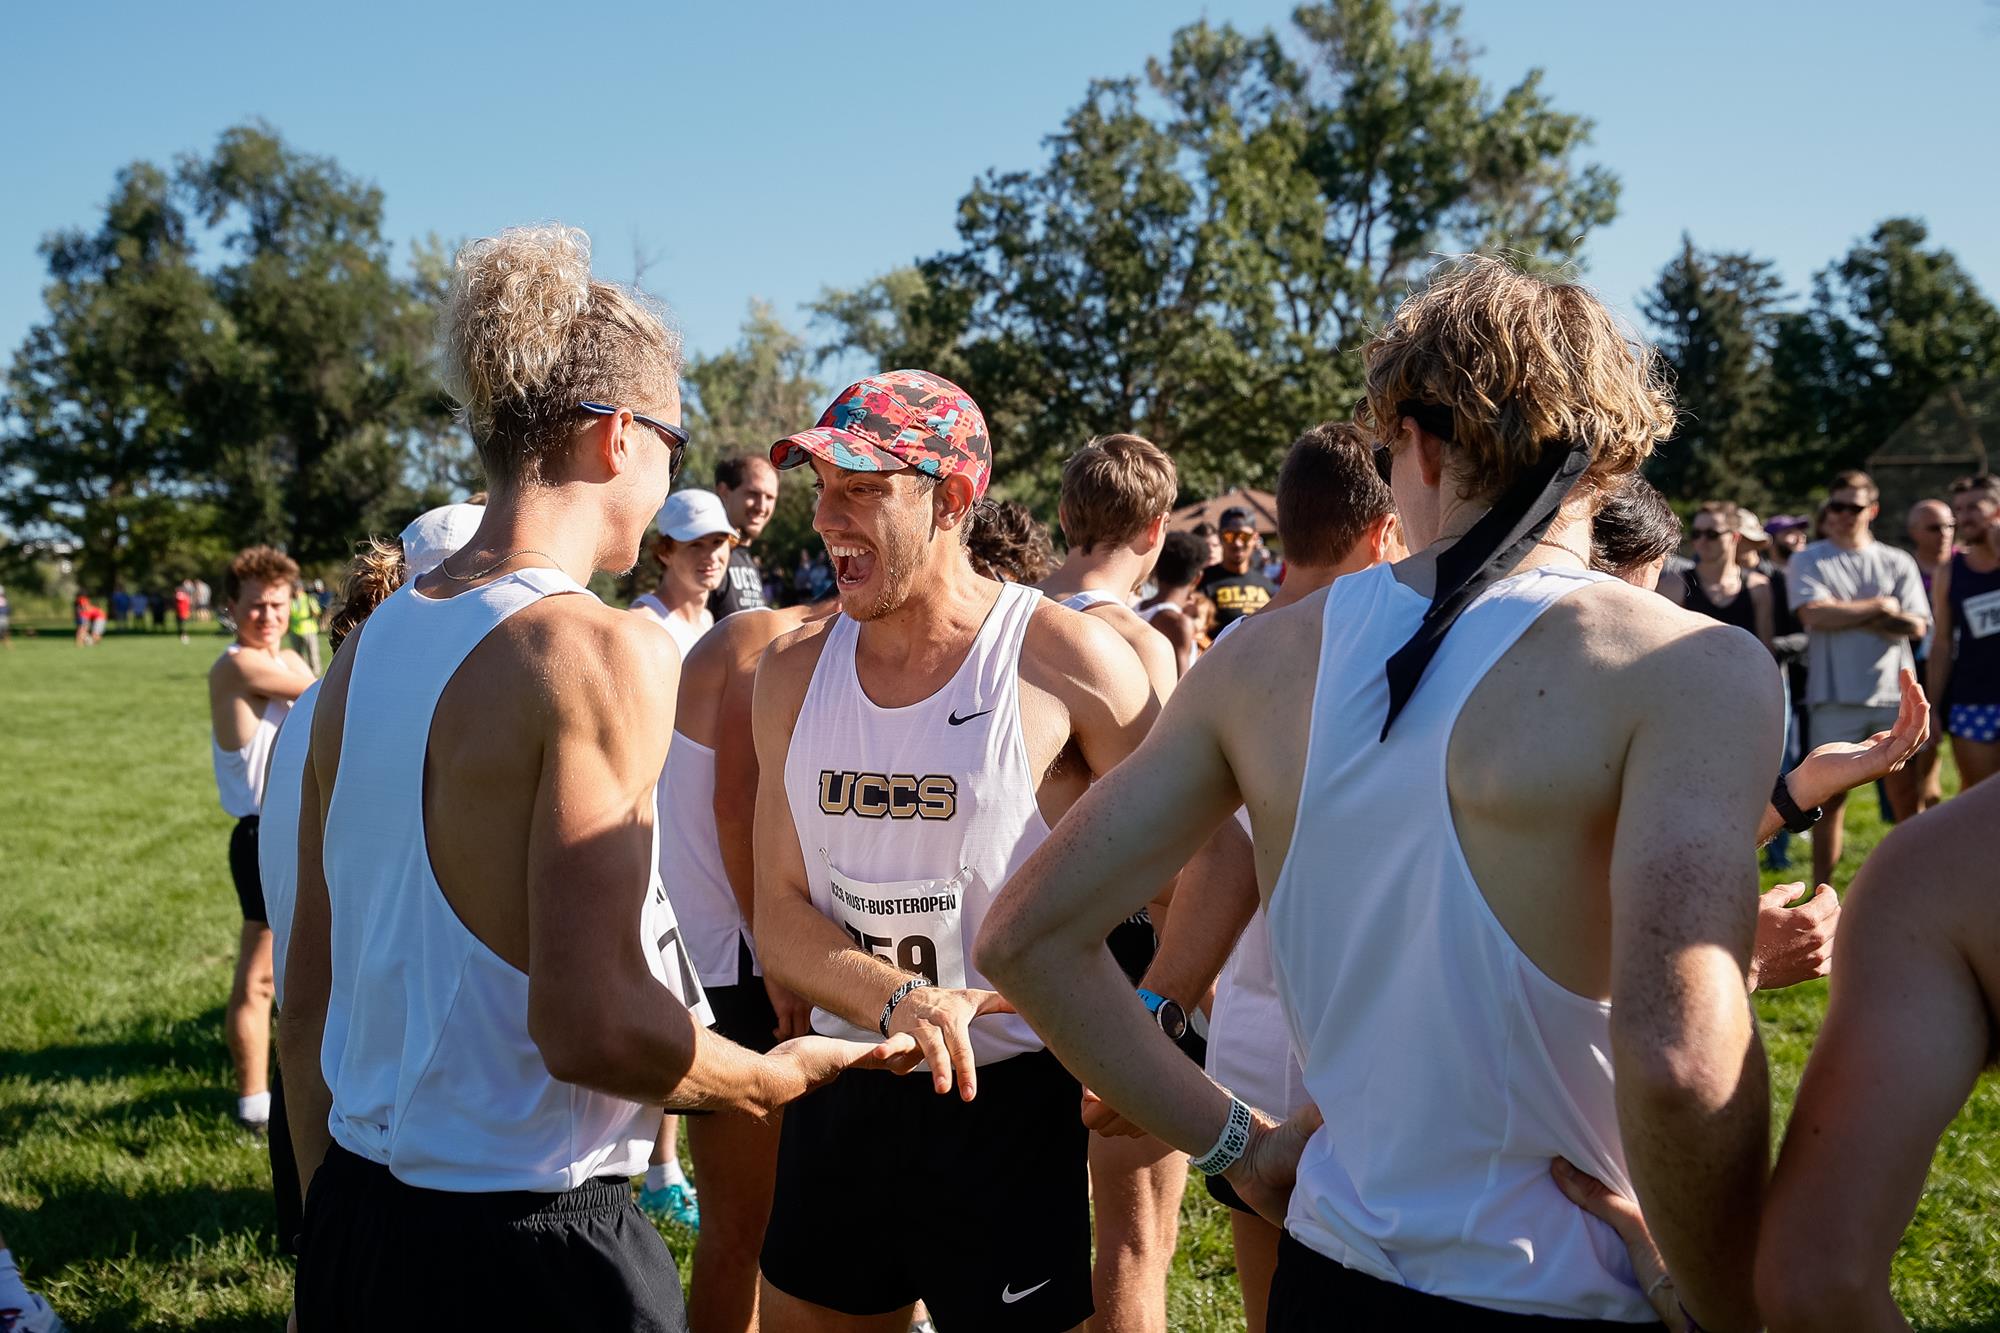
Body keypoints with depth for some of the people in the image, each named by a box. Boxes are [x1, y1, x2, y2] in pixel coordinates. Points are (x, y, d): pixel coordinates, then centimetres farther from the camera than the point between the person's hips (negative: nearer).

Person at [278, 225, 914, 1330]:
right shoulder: (605, 653, -17)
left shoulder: (368, 648, 5)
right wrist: (778, 1076, -5)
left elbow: (308, 990, 10)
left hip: (354, 1211, 7)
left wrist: (330, 1219, 19)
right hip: (526, 1240, -7)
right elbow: (593, 1024, -23)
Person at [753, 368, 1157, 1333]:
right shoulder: (796, 672, 3)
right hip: (841, 1097, 5)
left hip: (1017, 1103, -4)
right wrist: (896, 999, -17)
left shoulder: (1067, 661, -11)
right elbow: (780, 911, 2)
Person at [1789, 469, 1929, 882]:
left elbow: (1915, 626, -1)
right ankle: (1821, 892, 8)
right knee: (1831, 798, 1)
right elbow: (1815, 614, -14)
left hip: (1896, 694, 2)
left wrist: (1846, 614, -10)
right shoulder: (1808, 561, 3)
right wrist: (1880, 607, -5)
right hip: (1835, 698, -2)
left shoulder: (1898, 562, 10)